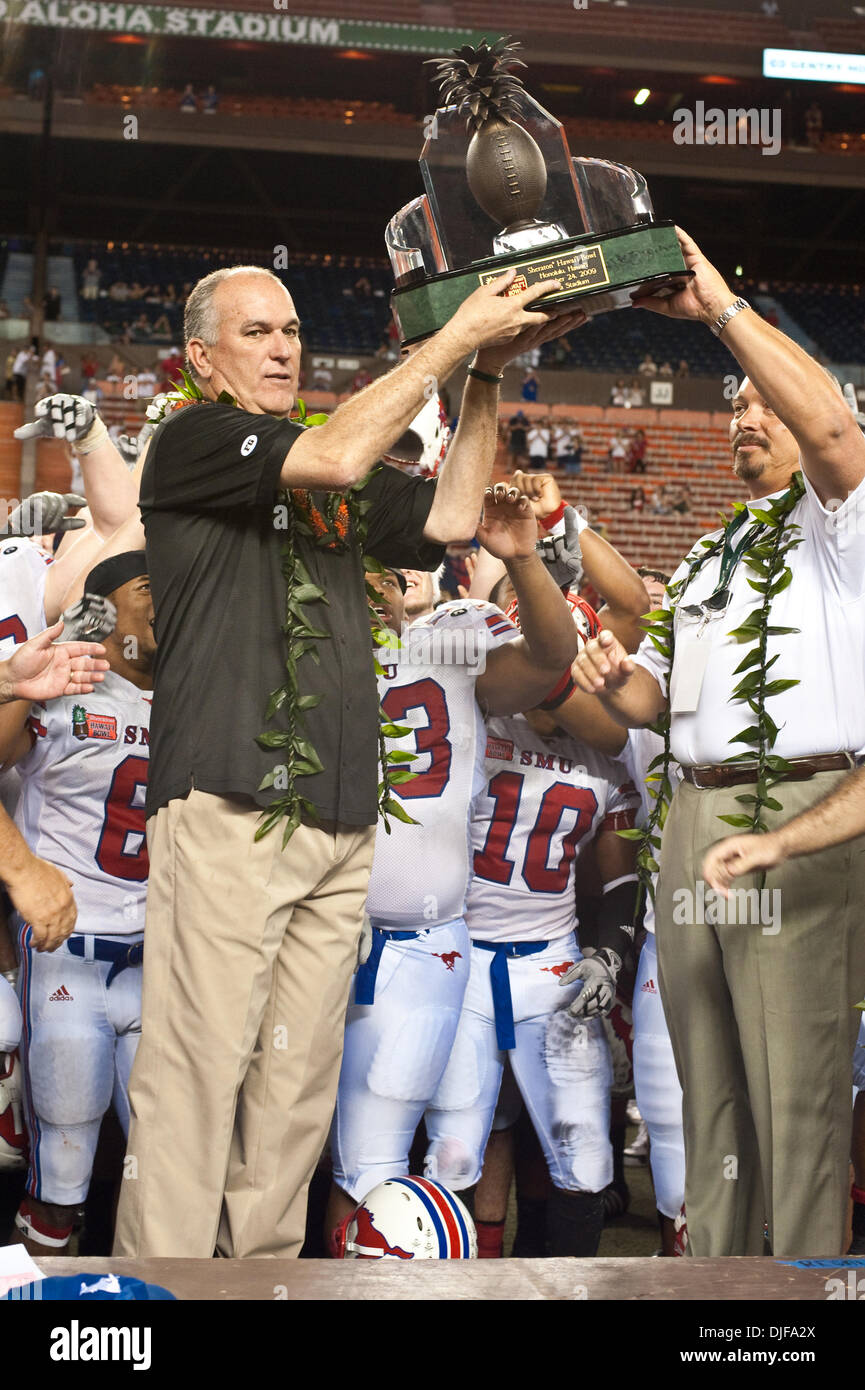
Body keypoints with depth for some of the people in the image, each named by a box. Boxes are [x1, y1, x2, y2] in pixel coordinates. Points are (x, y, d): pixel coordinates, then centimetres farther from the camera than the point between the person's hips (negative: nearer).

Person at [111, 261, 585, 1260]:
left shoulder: (330, 479, 23)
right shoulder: (191, 443, 0)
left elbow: (449, 517, 15)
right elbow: (335, 457, -14)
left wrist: (487, 372, 8)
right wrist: (457, 335, -9)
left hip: (340, 821, 7)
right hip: (227, 811, -7)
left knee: (297, 1085, 6)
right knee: (195, 1074, -9)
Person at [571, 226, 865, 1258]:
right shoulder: (709, 561, 27)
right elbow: (650, 701, 28)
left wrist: (723, 309, -17)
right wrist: (612, 678, 4)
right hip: (694, 816, 8)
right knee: (709, 1081, 9)